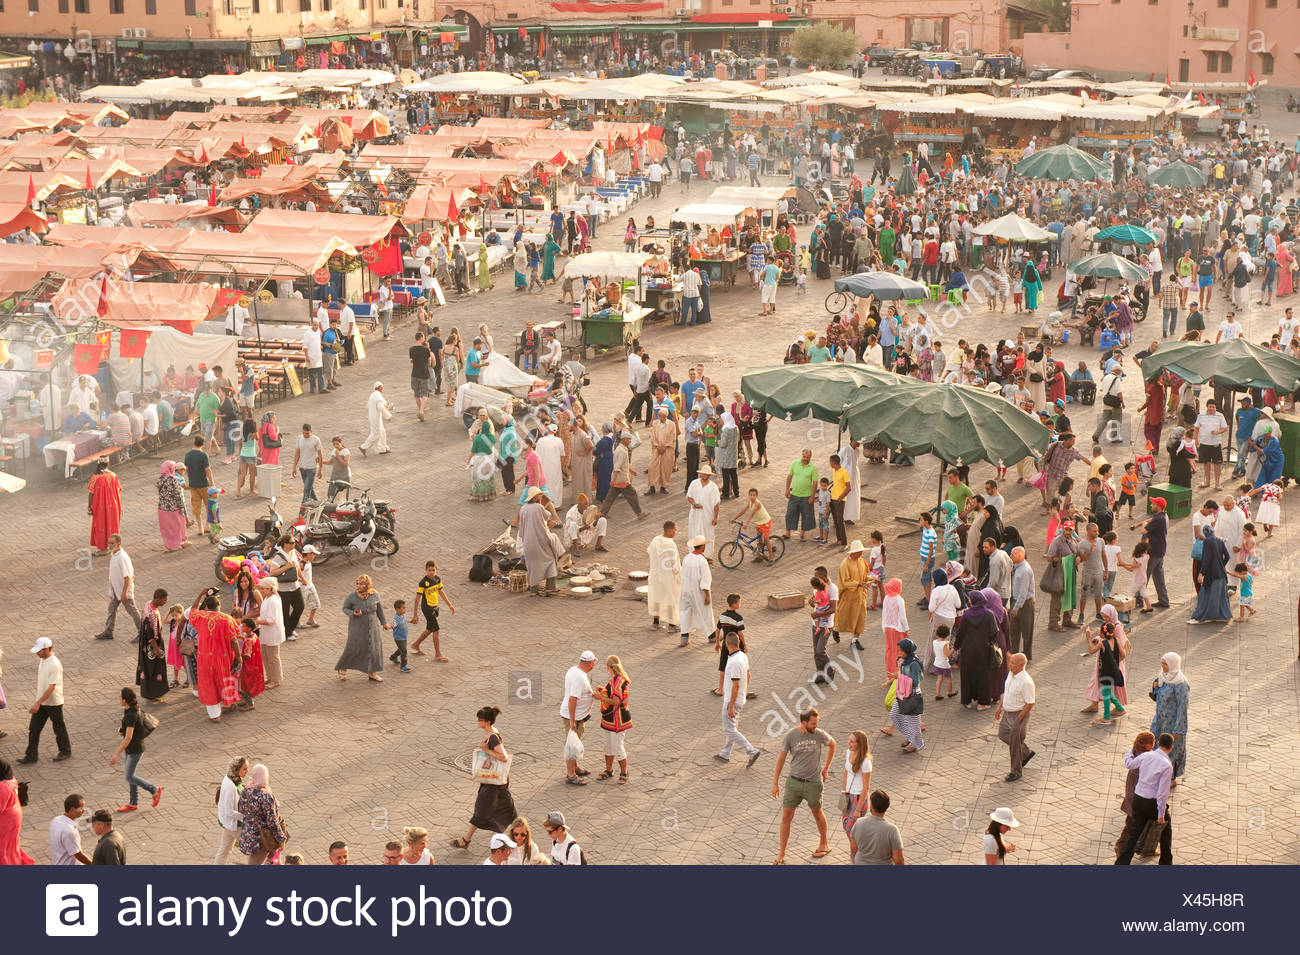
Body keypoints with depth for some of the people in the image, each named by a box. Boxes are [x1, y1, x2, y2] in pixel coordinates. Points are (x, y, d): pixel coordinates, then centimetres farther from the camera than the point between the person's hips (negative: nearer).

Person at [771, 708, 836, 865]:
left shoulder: (819, 735, -11)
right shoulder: (791, 736, -12)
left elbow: (832, 744, 11)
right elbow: (781, 759, -2)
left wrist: (826, 768, 13)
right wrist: (775, 783, 0)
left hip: (813, 783, 0)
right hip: (793, 781, 0)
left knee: (817, 814, 18)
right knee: (786, 817, 1)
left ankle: (824, 844, 42)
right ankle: (781, 855, 11)